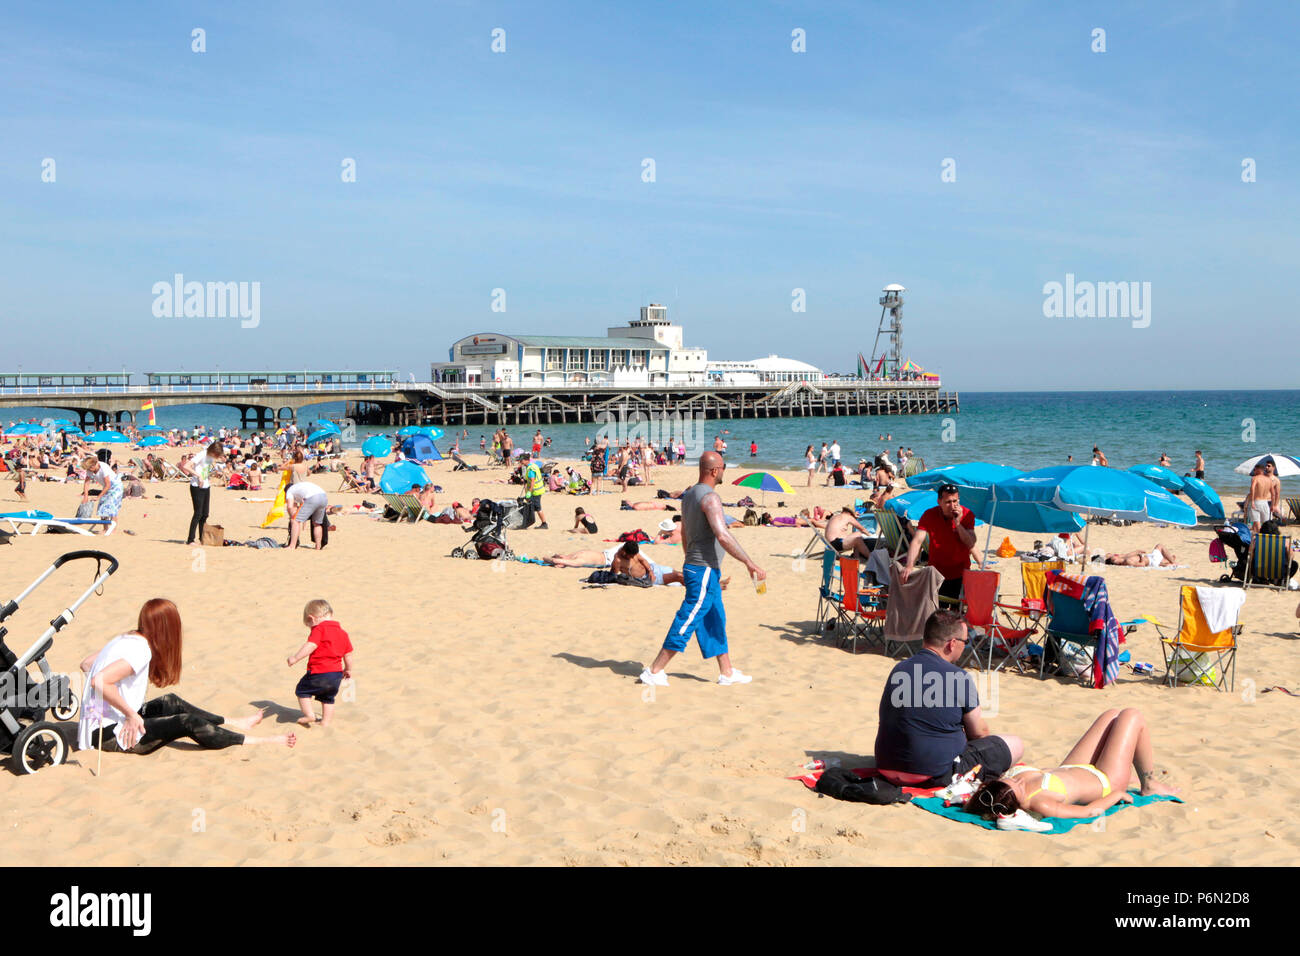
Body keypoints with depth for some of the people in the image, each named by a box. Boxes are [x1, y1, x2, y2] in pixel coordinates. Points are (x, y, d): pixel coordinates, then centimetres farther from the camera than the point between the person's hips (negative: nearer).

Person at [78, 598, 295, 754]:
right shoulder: (141, 649, -20)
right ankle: (259, 742, -5)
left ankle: (233, 723, 35)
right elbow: (100, 681, -31)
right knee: (189, 722, -11)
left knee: (170, 703, 22)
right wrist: (131, 714, -22)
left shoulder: (124, 639, 8)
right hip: (108, 735, -10)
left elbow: (86, 664, 15)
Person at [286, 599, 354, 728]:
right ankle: (325, 721, 26)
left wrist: (295, 658, -18)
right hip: (337, 674, 7)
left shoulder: (319, 629, -8)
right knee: (328, 698, 25)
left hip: (319, 673, -7)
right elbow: (348, 654, 17)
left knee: (302, 691, 14)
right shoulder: (342, 632, 14)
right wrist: (348, 670, 30)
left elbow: (311, 645, -22)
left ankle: (309, 714, 7)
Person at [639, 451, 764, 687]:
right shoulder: (710, 497, -19)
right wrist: (749, 563, -27)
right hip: (705, 570, -10)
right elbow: (723, 536, -28)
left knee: (715, 621, 16)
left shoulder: (689, 494, 11)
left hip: (694, 567, 10)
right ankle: (654, 671, 0)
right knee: (687, 621, -5)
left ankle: (727, 672, 24)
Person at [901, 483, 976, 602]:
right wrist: (909, 566, -35)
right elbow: (917, 541, -21)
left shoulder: (967, 514, -11)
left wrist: (958, 523, -27)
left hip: (960, 574, 0)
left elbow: (971, 544, -16)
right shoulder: (929, 515, -13)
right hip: (937, 573, 0)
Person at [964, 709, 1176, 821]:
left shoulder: (1002, 786, -27)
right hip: (1106, 781, -7)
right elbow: (1089, 811, -30)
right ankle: (1149, 785, 25)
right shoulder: (1039, 804, -44)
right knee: (1132, 715, 6)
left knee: (1112, 716, 22)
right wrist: (1117, 794, -17)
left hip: (1072, 768, 7)